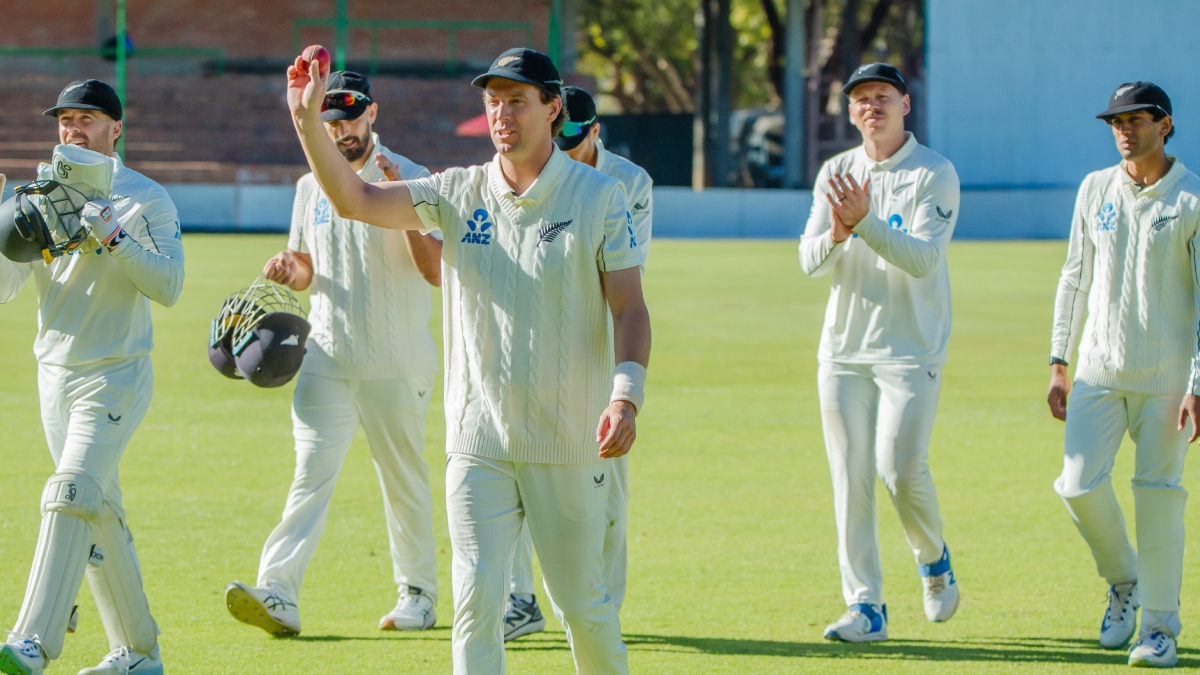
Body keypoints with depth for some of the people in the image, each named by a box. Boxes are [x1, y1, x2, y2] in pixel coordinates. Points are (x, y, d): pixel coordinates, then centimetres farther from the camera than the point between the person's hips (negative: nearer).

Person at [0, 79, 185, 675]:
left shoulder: (146, 200, -4)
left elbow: (169, 285, -14)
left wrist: (115, 239, -26)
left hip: (116, 376, -6)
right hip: (55, 374, 6)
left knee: (72, 492, -19)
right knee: (98, 512, 11)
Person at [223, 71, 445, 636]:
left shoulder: (411, 179, -5)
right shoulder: (311, 187, 11)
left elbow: (435, 270, -15)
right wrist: (290, 268, -2)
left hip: (396, 365, -3)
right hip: (327, 355, 3)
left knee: (404, 480, 7)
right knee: (311, 472, -10)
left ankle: (419, 593, 22)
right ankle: (279, 595, -21)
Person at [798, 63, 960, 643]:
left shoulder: (934, 174, -5)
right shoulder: (836, 173, 9)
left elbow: (922, 258, -17)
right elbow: (810, 259, 0)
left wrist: (865, 222, -30)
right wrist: (837, 232, -22)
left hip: (910, 347, -4)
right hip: (843, 346, 4)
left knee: (900, 466, -15)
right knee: (850, 478, 0)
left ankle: (933, 559, 14)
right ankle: (866, 606, 4)